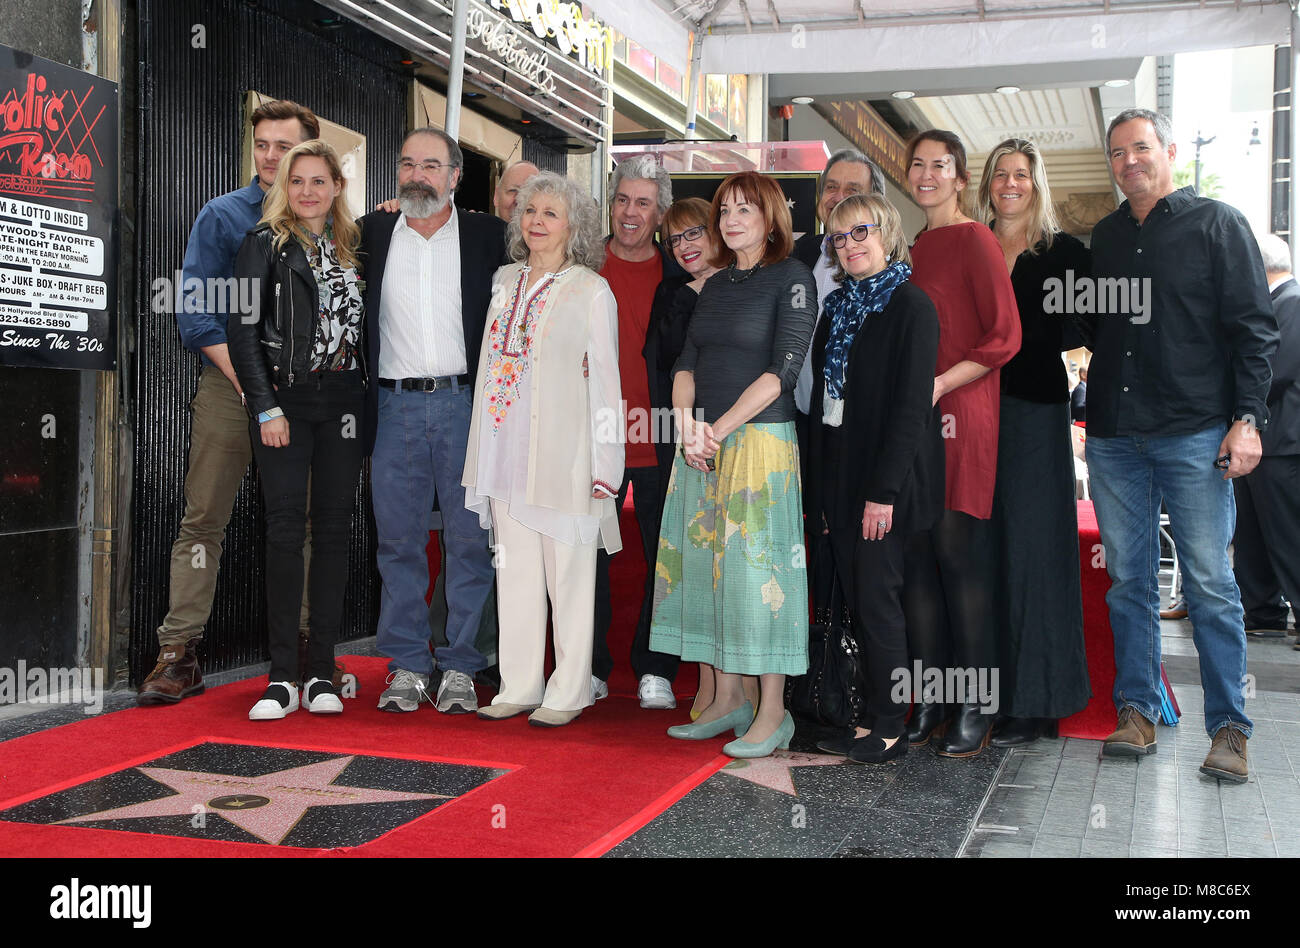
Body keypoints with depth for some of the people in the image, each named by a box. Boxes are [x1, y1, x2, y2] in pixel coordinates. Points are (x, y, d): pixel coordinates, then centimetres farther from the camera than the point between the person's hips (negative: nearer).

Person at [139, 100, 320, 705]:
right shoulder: (222, 216, 5)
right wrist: (248, 381, -12)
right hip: (229, 384, -2)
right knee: (204, 518, -4)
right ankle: (179, 655, -2)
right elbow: (195, 310, -2)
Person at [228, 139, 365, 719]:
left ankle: (322, 671, 8)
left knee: (334, 529, 3)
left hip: (343, 401, 3)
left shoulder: (354, 248, 14)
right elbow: (243, 331, -4)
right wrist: (266, 406, -10)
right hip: (284, 399, -3)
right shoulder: (265, 245, 3)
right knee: (286, 529, -6)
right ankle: (282, 676, -3)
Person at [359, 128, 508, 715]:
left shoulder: (488, 236, 5)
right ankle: (407, 666, 15)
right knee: (398, 539, 5)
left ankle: (460, 668, 10)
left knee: (470, 539, 1)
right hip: (396, 407, 2)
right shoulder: (371, 235, 10)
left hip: (465, 405, -1)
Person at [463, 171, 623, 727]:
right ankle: (519, 686, 18)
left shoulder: (591, 291, -4)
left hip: (562, 453, -5)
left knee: (568, 573, 2)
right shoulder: (505, 282, 12)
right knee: (515, 571, 9)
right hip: (507, 452, 5)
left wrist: (603, 469, -9)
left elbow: (604, 382, -6)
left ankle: (567, 692, 11)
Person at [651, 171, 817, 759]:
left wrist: (719, 430, -14)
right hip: (703, 442, 7)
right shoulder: (716, 284, 16)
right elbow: (687, 362, 11)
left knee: (757, 568, -7)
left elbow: (782, 369, -12)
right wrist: (688, 425, -7)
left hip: (760, 438, -7)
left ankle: (771, 714, 1)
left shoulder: (792, 279, -4)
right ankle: (726, 701, 16)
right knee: (705, 563, 7)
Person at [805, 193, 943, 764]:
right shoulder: (838, 308, 15)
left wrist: (885, 490, -20)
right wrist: (818, 488, 11)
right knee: (857, 600, 8)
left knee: (877, 599, -5)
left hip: (883, 480, -7)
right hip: (840, 479, 7)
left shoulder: (910, 306, -8)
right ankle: (871, 719, 15)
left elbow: (911, 404, -15)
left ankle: (888, 728, 5)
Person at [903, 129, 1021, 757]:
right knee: (917, 554, 4)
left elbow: (1005, 336, -10)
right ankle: (930, 699, 12)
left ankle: (977, 705, 1)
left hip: (959, 416, -7)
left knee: (958, 552, -8)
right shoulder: (914, 247, 18)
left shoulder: (974, 240, -3)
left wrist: (940, 385, -16)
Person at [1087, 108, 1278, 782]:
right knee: (1128, 581, 7)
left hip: (1193, 435, -4)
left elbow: (1253, 328, -2)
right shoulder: (1105, 237, 16)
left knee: (1210, 586, -3)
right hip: (1113, 436, 5)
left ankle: (1229, 728, 5)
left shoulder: (1217, 225, 3)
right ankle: (1137, 712, 16)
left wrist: (1247, 419, -10)